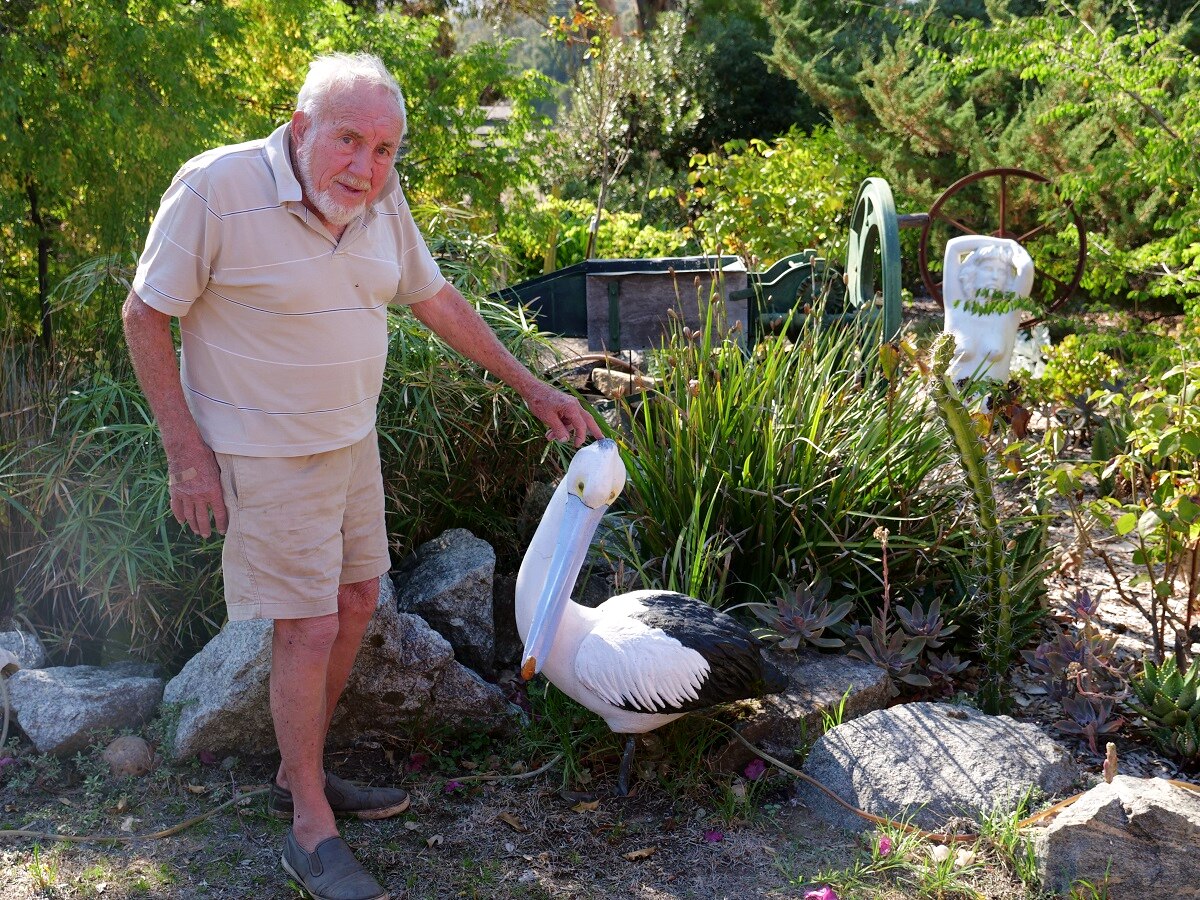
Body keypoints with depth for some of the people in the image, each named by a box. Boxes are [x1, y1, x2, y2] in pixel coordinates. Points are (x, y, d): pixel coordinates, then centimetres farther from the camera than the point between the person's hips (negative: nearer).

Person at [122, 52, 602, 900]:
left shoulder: (380, 198, -3)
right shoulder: (218, 187, -22)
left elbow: (436, 298, 9)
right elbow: (145, 314, -14)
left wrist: (535, 390, 11)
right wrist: (185, 451, -17)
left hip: (350, 438, 7)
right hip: (266, 454, -7)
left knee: (357, 603, 15)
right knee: (309, 630, -4)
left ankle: (301, 774, 35)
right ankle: (311, 831, 13)